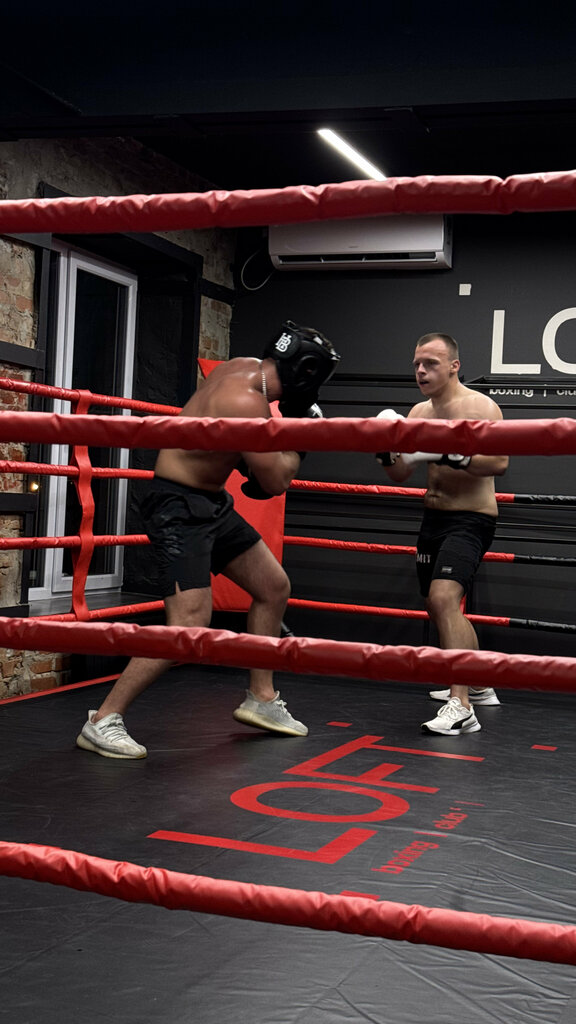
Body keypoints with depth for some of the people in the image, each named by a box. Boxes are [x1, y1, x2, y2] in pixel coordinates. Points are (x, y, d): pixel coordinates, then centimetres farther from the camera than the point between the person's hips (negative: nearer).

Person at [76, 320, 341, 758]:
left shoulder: (247, 368, 4)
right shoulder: (244, 401, -26)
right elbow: (277, 482, -19)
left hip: (212, 503, 11)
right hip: (179, 507, -11)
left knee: (274, 587, 15)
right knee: (191, 623, -18)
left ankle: (261, 699, 28)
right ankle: (103, 721, -9)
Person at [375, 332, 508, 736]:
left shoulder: (480, 407, -12)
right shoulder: (419, 413, 9)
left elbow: (500, 463, -27)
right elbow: (400, 474, 10)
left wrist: (444, 452, -35)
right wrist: (386, 448, -11)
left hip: (471, 519, -9)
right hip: (434, 517, 9)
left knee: (443, 598, -27)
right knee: (441, 605, 18)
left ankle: (461, 707, -29)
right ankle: (478, 685, 39)